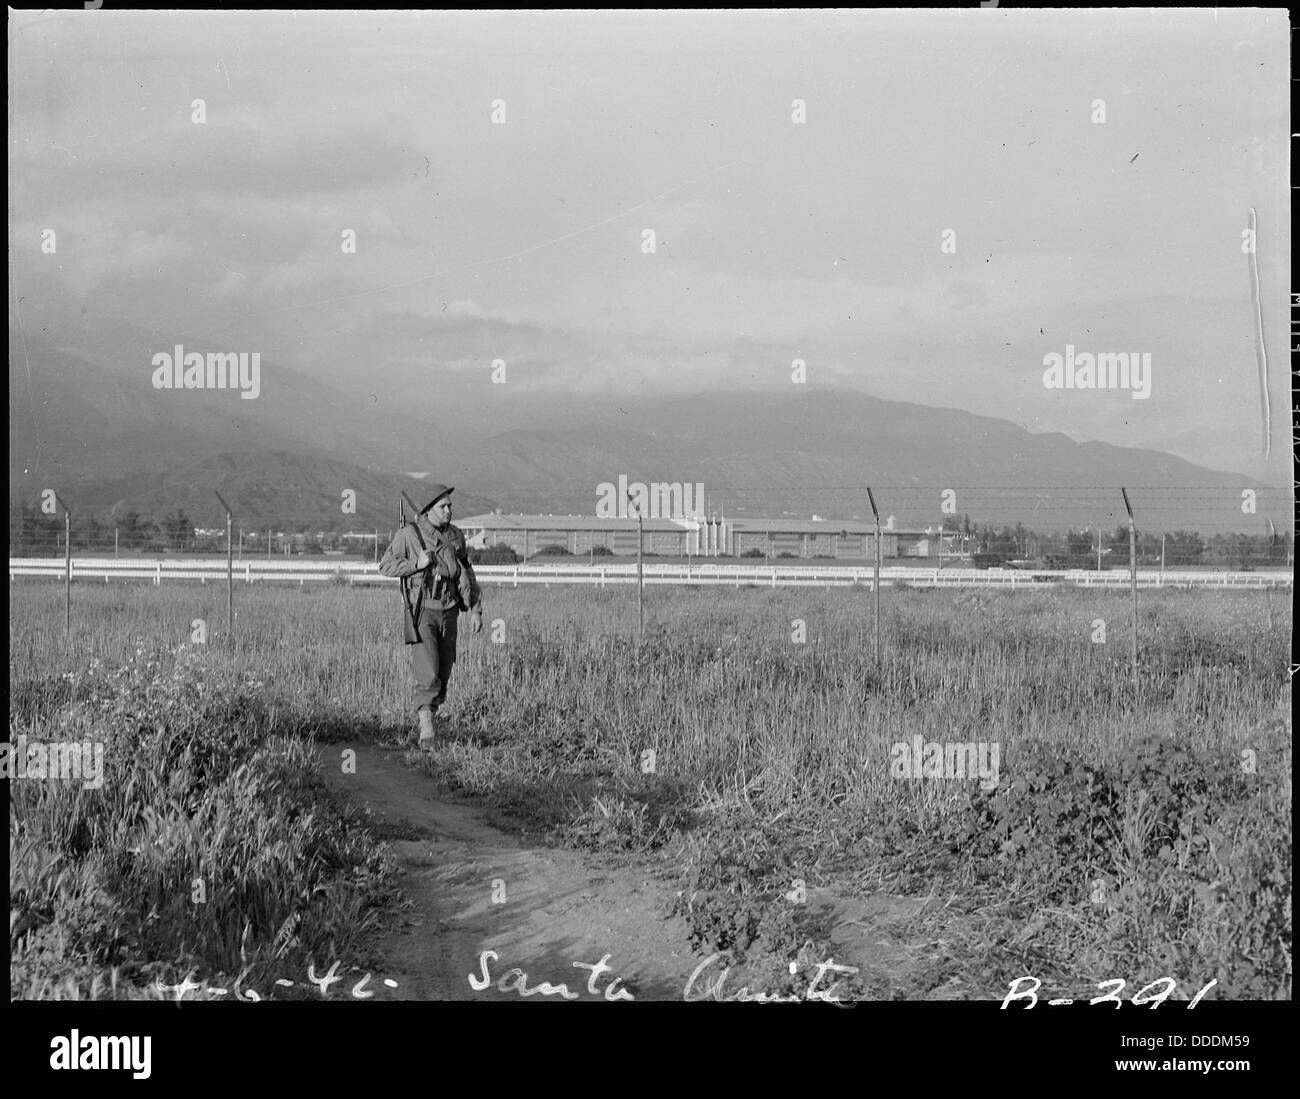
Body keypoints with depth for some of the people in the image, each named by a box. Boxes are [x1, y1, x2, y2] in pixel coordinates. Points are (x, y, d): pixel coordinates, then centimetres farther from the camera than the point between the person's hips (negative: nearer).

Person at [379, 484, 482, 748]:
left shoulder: (456, 536, 8)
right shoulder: (410, 534, -7)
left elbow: (467, 576, 12)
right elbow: (386, 565, -4)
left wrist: (476, 610, 6)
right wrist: (416, 564, -18)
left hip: (448, 612, 5)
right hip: (421, 611, -5)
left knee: (443, 675, 8)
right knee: (428, 673, -17)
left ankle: (427, 720, 24)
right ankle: (426, 728, -15)